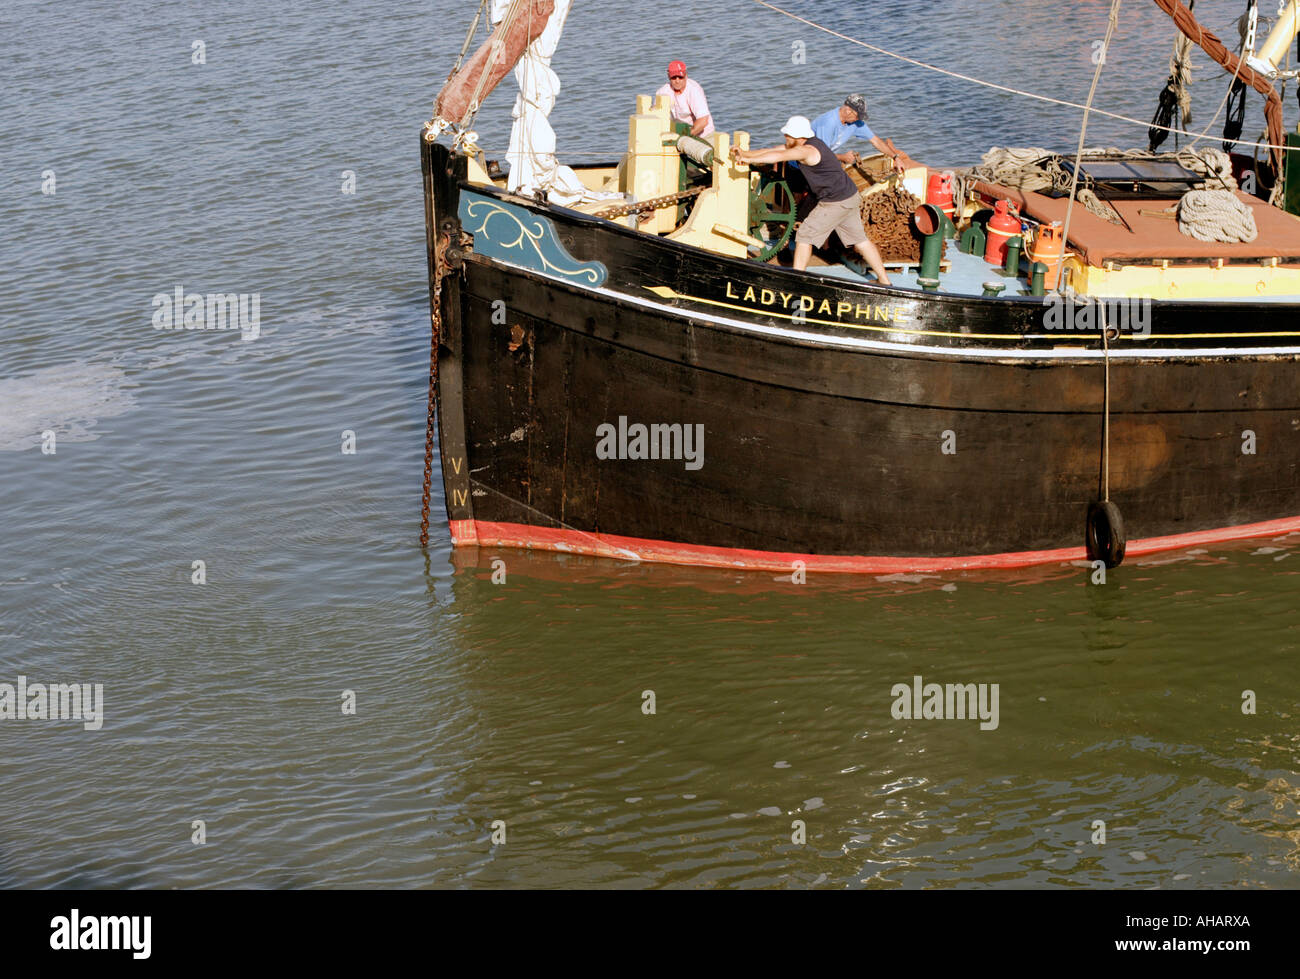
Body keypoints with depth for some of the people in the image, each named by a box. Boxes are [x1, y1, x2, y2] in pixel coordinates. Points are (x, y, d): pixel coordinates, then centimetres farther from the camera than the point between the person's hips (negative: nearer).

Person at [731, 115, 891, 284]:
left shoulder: (807, 150, -22)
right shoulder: (810, 143, 8)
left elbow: (778, 156, -34)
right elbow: (776, 150, 10)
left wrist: (749, 159, -30)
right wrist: (745, 153, 5)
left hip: (836, 204, -10)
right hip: (851, 196, 10)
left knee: (804, 235, -1)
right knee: (859, 239, 17)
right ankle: (884, 280, 21)